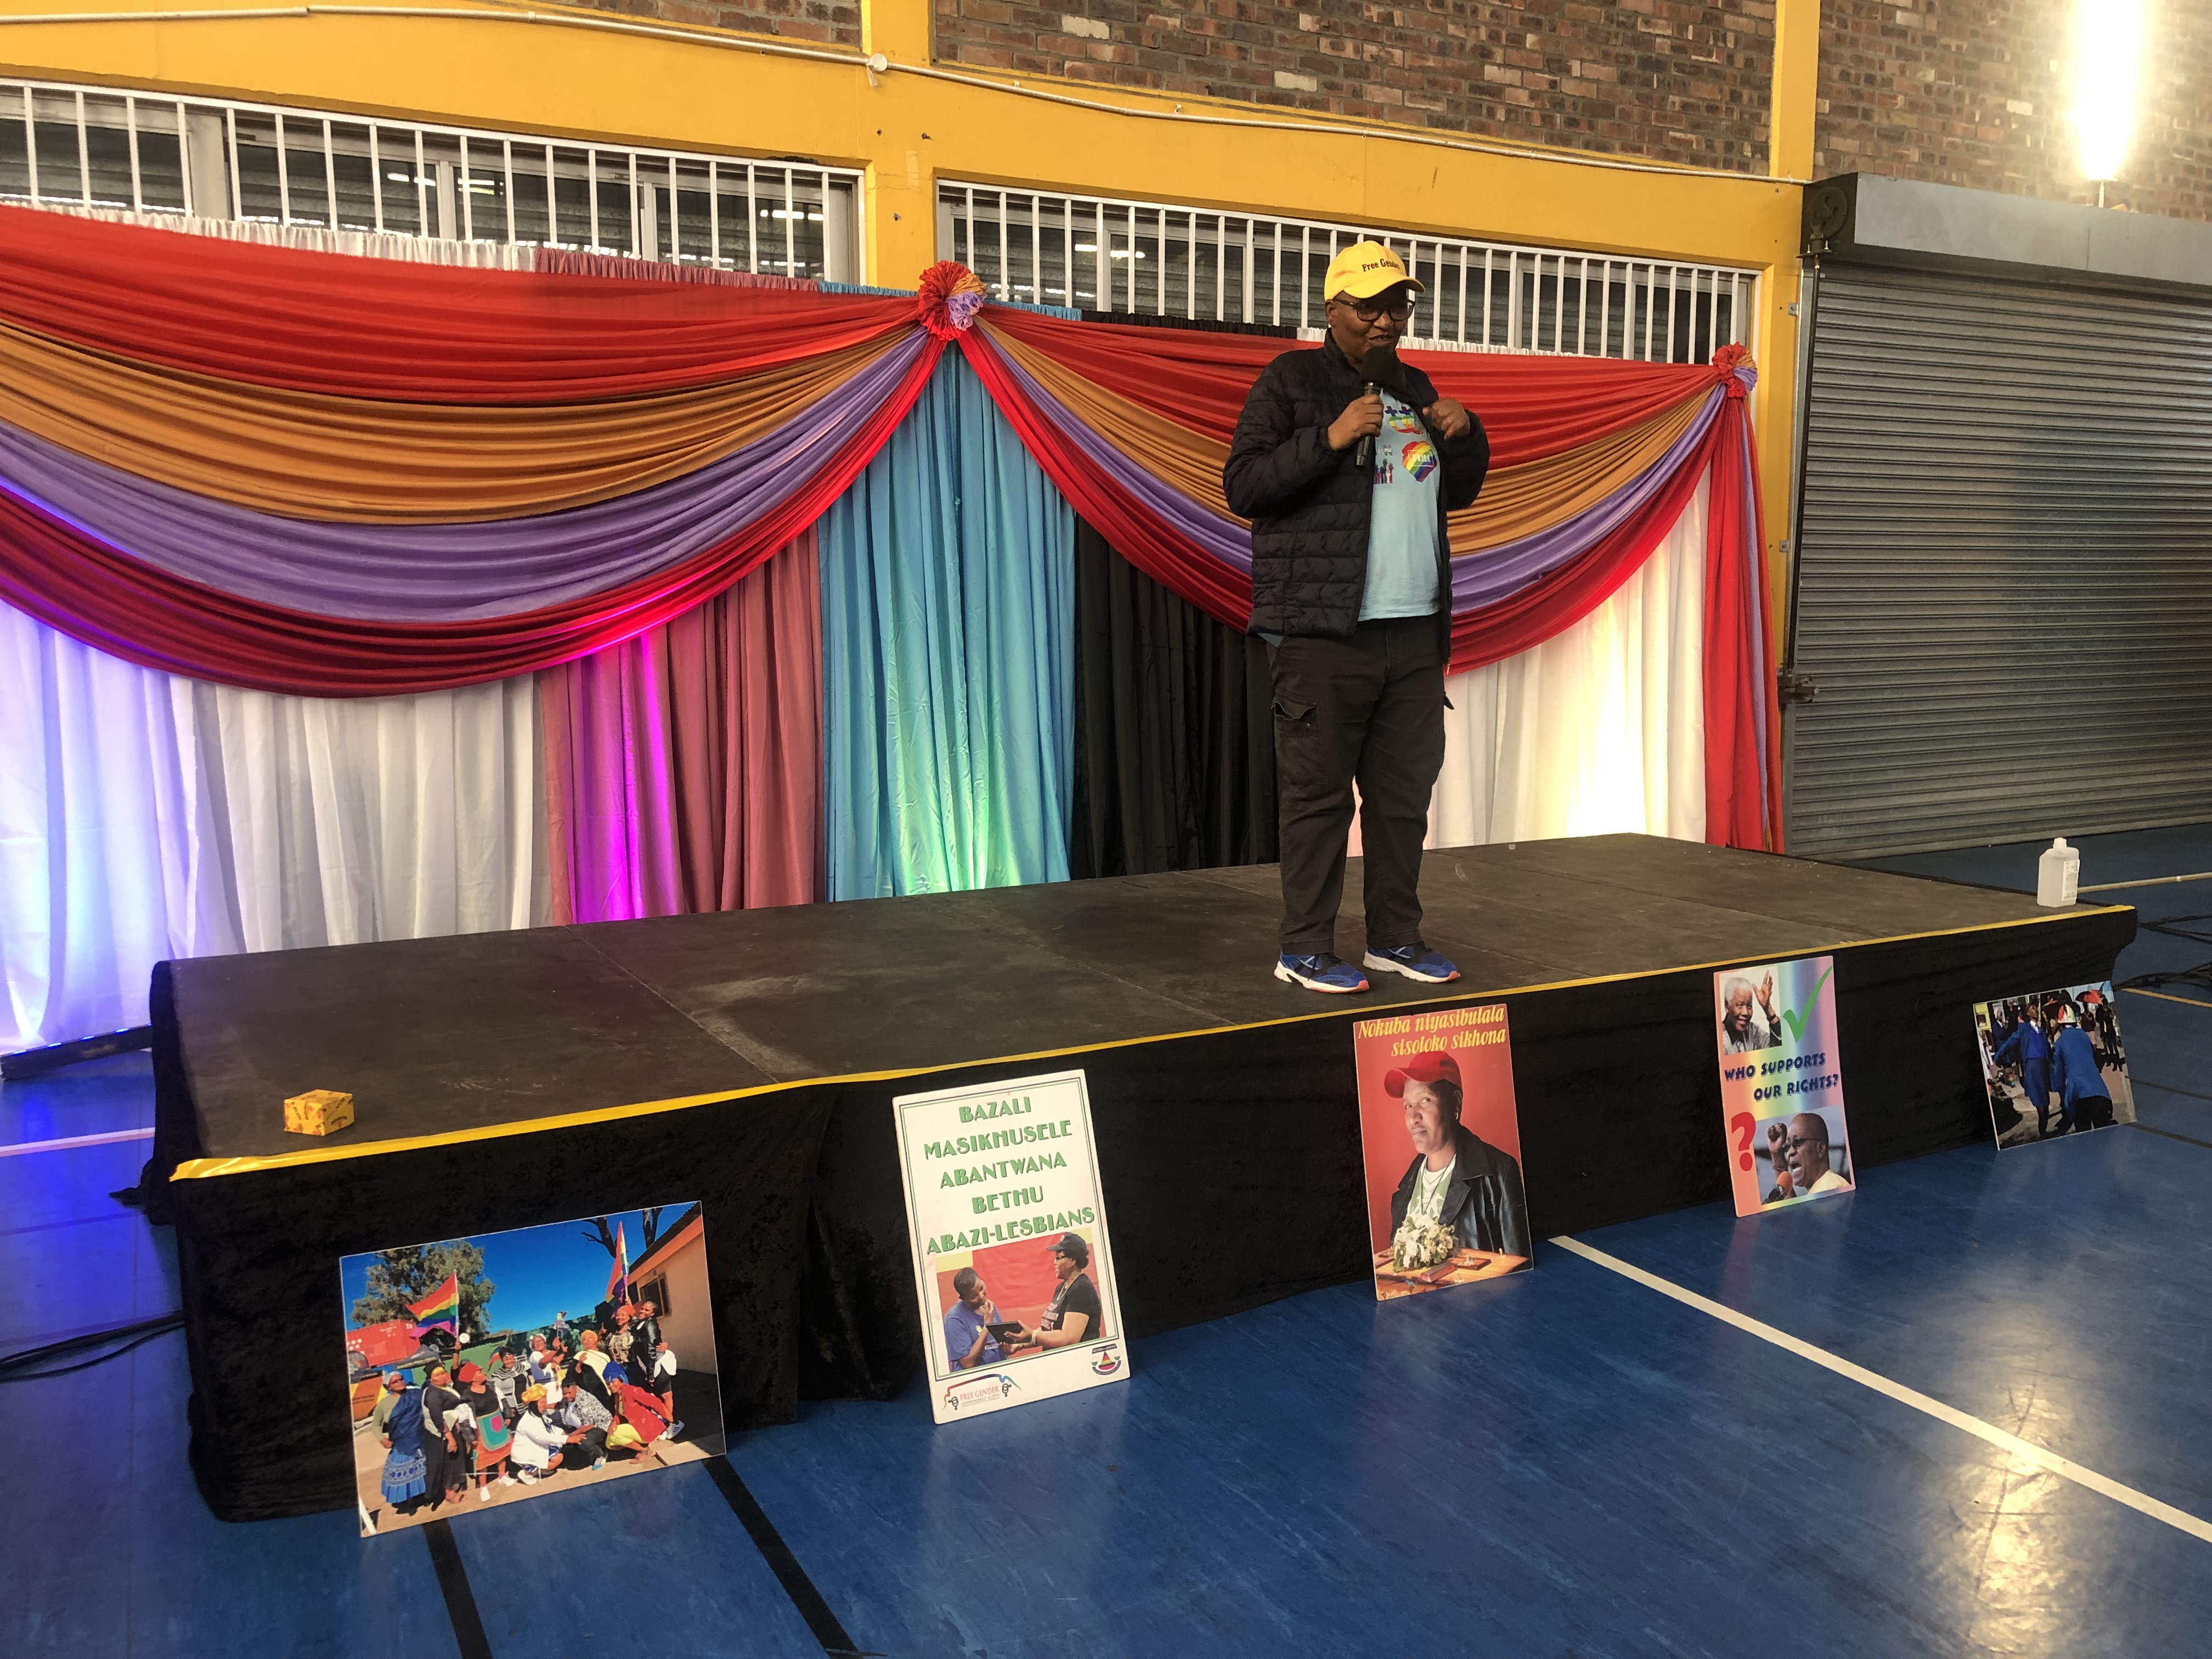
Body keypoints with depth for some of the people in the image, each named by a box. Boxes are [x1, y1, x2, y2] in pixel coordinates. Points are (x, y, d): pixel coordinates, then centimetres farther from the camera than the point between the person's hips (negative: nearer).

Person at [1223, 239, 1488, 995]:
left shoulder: (1414, 388, 20)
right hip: (1323, 631, -6)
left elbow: (1456, 493, 27)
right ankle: (1304, 948, 3)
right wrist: (1330, 438, -16)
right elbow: (1242, 486, -7)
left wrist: (1465, 436, 8)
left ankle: (1395, 936, 20)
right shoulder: (1292, 379, 2)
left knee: (1405, 791, 10)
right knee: (1319, 793, -5)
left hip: (1416, 630, 7)